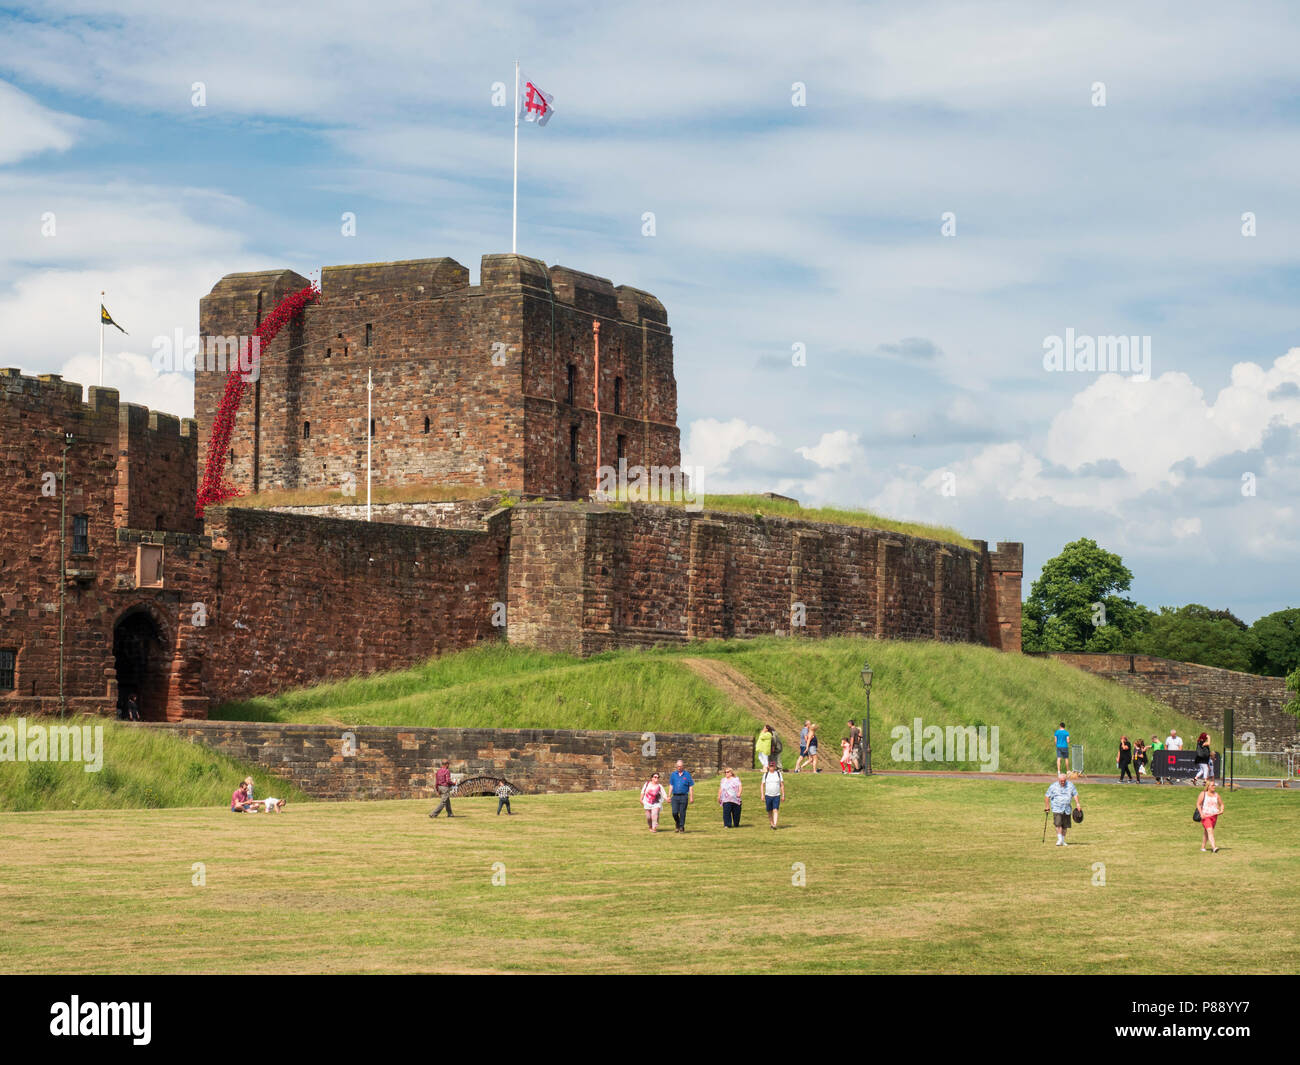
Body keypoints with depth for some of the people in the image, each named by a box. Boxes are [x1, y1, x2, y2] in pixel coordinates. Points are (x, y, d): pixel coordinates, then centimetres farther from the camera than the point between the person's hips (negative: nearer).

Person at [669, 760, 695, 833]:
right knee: (674, 812, -6)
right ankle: (677, 825, 19)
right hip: (675, 796, 2)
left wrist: (691, 797, -2)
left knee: (682, 813, -3)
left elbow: (691, 787, 4)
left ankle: (681, 827, 7)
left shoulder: (687, 775, 3)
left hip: (684, 796, -2)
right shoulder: (673, 774, 10)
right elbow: (671, 786, 12)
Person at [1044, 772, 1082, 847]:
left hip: (1067, 809, 3)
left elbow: (1075, 794, 11)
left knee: (1065, 826, 5)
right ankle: (1059, 840, -12)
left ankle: (1063, 840, 17)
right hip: (1057, 809, -3)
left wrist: (1077, 803, -1)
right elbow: (1047, 796, 5)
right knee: (1058, 824, -16)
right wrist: (1047, 806, 4)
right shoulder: (1053, 786, -1)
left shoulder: (1070, 785, 6)